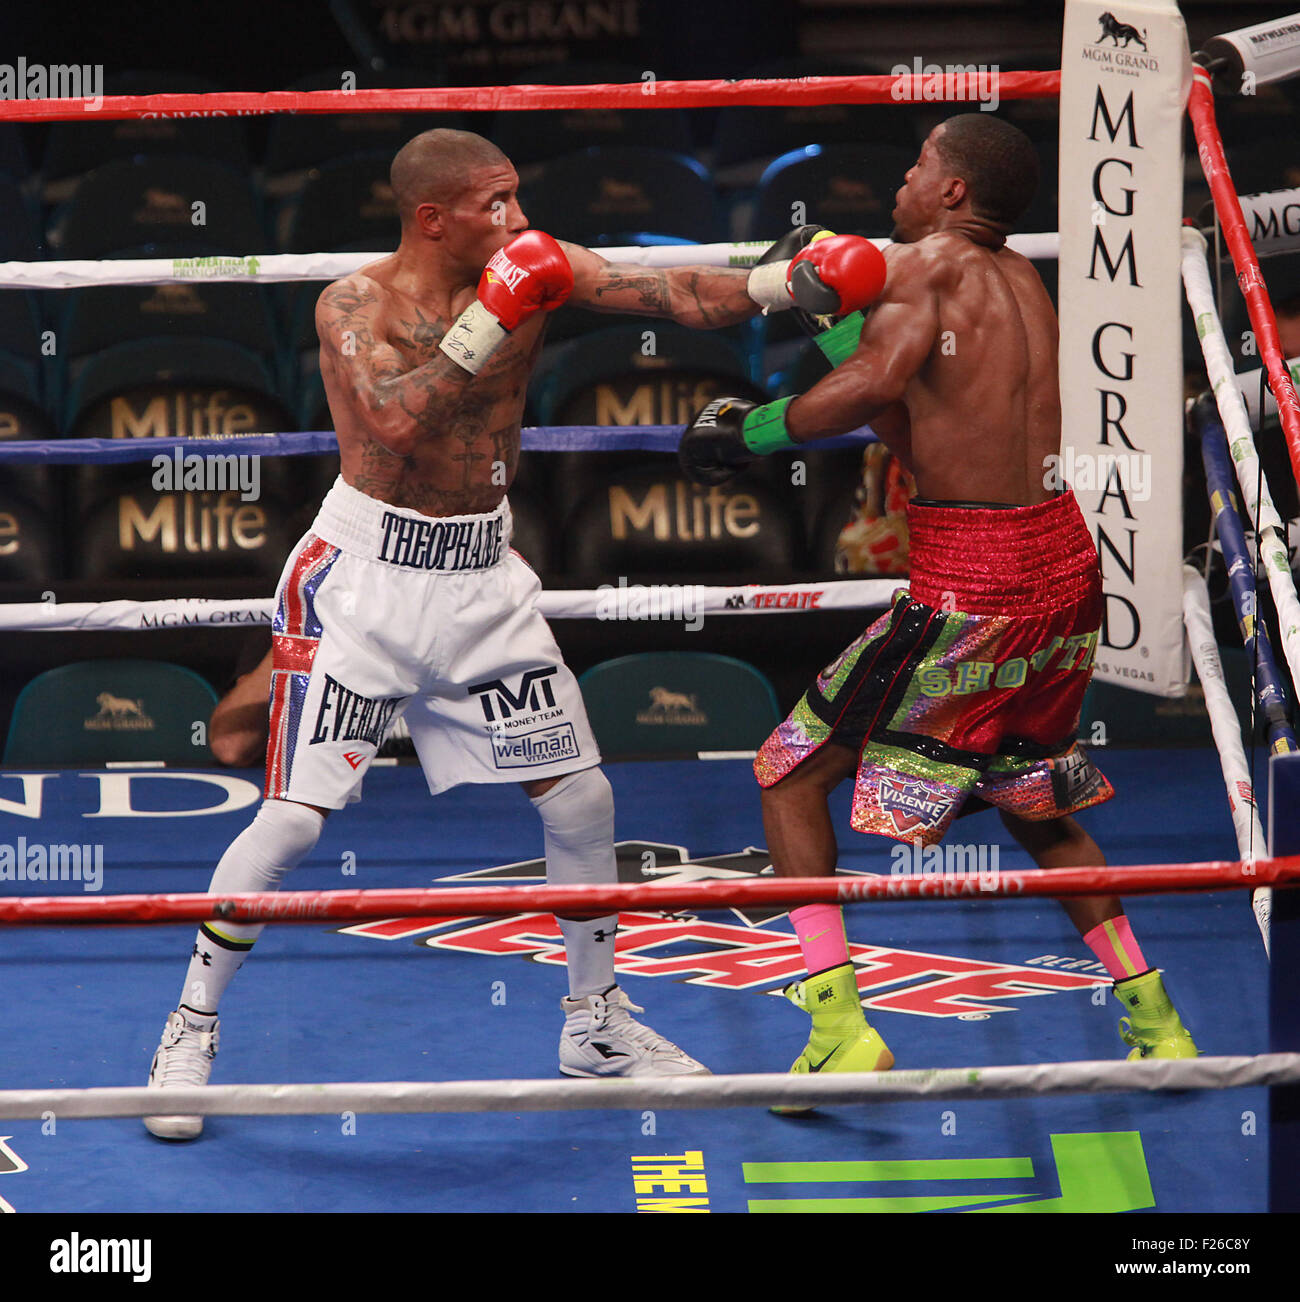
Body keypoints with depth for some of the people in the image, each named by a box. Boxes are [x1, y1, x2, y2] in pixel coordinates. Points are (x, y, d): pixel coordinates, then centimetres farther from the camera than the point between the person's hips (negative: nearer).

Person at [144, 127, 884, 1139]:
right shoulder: (355, 305, -13)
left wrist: (787, 283, -20)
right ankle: (191, 1031, 8)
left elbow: (670, 295, -7)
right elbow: (395, 422, -30)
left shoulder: (537, 272, 0)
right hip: (367, 574, -5)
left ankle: (596, 1021, 27)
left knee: (581, 797, 8)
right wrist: (491, 321, -28)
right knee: (294, 818, -8)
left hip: (484, 580, 5)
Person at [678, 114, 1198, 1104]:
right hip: (1062, 566, 8)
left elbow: (878, 381, -26)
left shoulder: (926, 263, -7)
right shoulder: (1023, 281, 16)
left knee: (791, 776, 4)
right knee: (1029, 798, 27)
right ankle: (1155, 1023, 27)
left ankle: (839, 1028, -4)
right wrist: (836, 314, 18)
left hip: (969, 587, -8)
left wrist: (749, 432, -15)